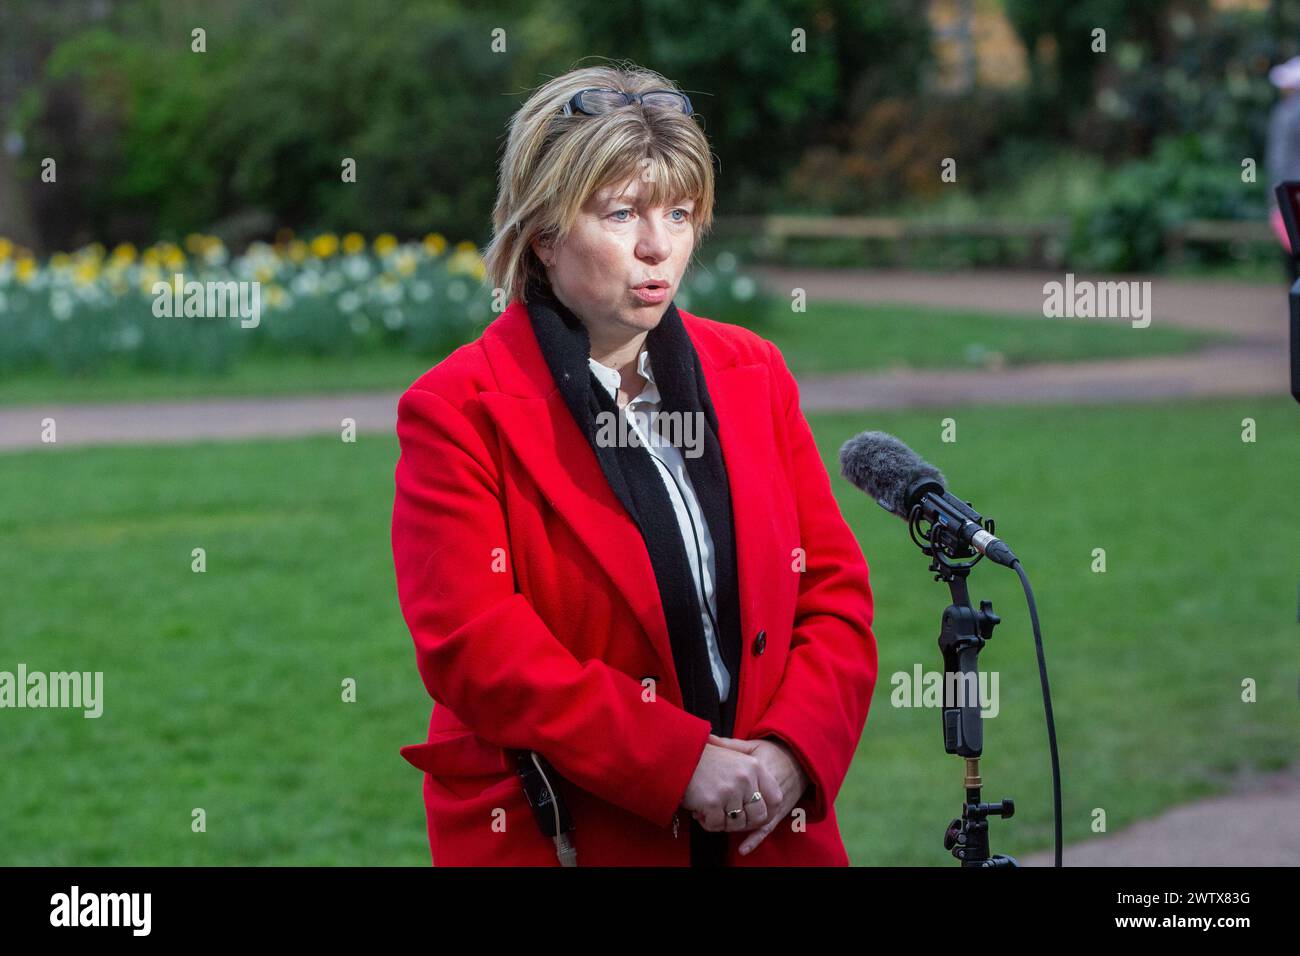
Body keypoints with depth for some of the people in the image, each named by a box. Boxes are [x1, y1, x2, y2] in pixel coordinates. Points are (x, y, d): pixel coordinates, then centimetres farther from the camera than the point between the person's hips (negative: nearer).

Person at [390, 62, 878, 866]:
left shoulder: (753, 374, 8)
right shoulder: (454, 412, -8)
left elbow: (836, 589, 6)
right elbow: (477, 648, -16)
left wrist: (794, 750, -12)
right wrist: (681, 763, -20)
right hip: (556, 837, -4)